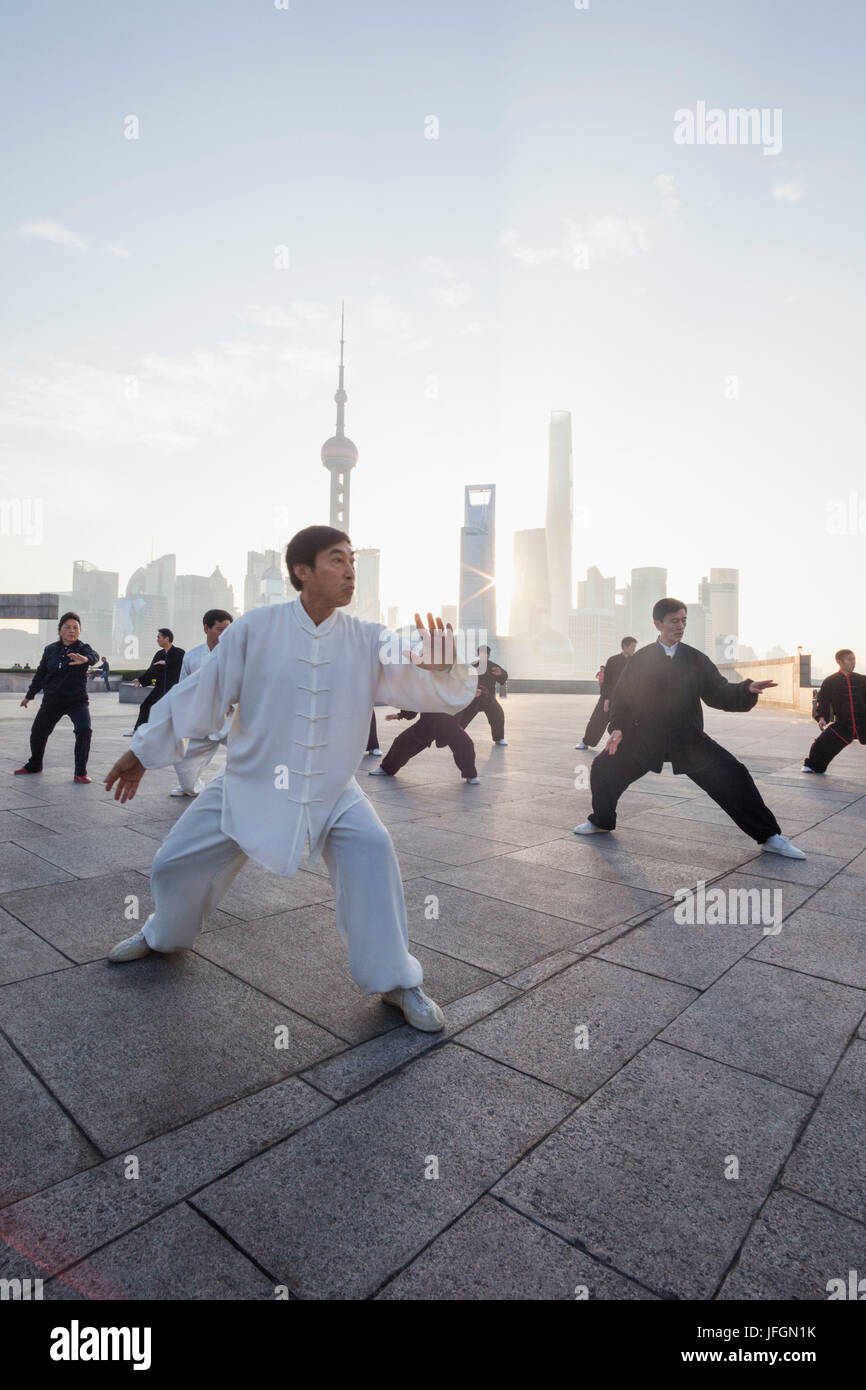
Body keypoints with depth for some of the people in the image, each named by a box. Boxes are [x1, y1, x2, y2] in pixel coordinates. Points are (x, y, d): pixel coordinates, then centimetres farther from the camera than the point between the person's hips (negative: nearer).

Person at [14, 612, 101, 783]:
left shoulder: (83, 649, -9)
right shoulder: (50, 650, 2)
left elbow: (94, 655, -34)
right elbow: (40, 673, 14)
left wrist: (86, 659, -58)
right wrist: (29, 695, 19)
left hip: (77, 700, -4)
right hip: (52, 700, 4)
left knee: (84, 730, -25)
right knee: (38, 731, 15)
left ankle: (80, 772, -16)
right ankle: (34, 765, 42)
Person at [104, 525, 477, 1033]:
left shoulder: (369, 641, -10)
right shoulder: (255, 629, -13)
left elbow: (436, 690, -14)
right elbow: (203, 691, -5)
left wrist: (445, 666, -38)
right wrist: (145, 750, 1)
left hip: (331, 791, 0)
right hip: (250, 783, 1)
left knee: (370, 848, -25)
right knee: (175, 866, 9)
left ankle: (396, 980, -5)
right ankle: (164, 934, 47)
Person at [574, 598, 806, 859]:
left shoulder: (696, 660, 1)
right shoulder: (640, 659, -1)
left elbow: (719, 693, -3)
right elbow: (621, 695, 2)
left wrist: (747, 689, -22)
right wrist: (618, 727, -11)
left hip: (688, 738, 0)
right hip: (646, 737, 0)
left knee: (733, 776, -12)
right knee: (603, 768, -7)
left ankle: (769, 837, 5)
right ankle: (601, 822, 20)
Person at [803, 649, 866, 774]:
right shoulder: (830, 682, -2)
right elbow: (822, 701, -2)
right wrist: (821, 717, -14)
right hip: (841, 725, -2)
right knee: (823, 742, -10)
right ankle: (811, 765, 15)